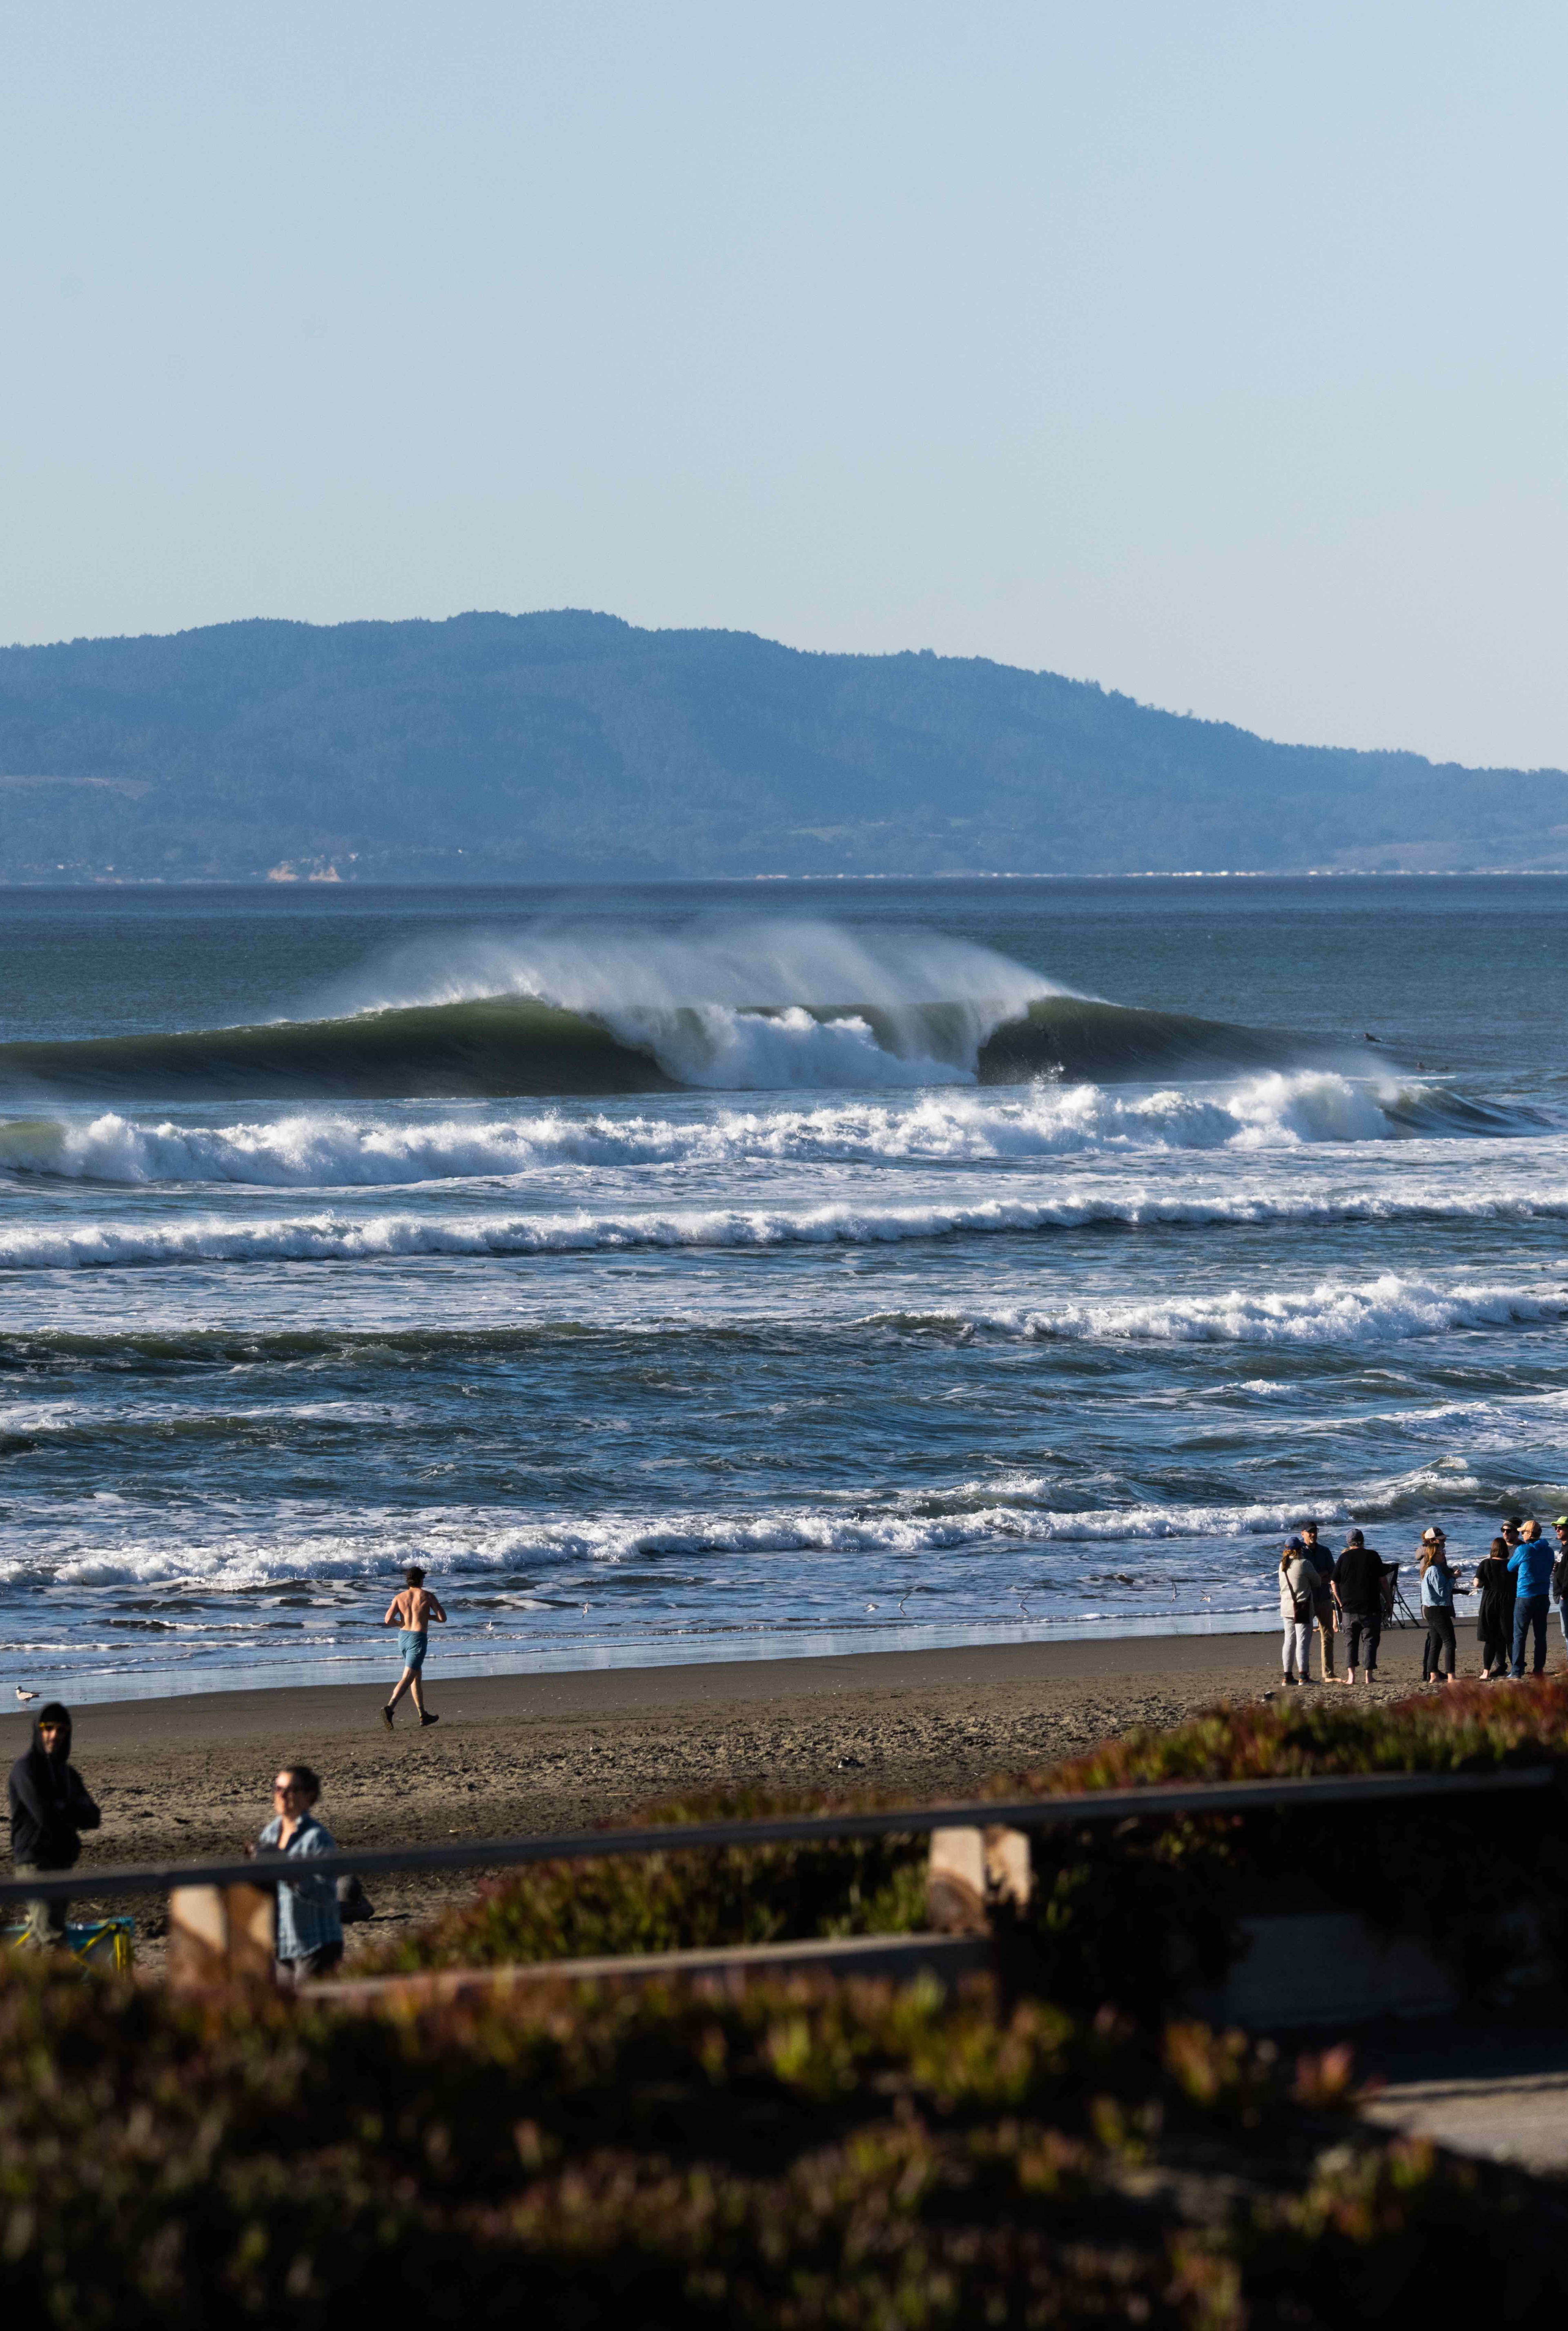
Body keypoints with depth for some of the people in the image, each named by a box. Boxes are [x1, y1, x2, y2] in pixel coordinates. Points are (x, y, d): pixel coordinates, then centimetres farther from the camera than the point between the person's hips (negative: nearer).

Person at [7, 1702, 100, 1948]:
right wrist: (76, 1813, -2)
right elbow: (45, 1816, -20)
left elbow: (93, 1817, 5)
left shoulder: (68, 1772, 16)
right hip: (35, 1862, -8)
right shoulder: (26, 1768, -8)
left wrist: (63, 1809, -13)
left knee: (38, 1939, 12)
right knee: (52, 1938, -17)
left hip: (64, 1862, 8)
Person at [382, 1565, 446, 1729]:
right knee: (407, 1678, -12)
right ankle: (390, 1708, -33)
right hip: (419, 1639, -5)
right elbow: (442, 1618, -3)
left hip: (403, 1637, 5)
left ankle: (423, 1715, 29)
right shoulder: (427, 1596, -2)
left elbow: (388, 1620, -6)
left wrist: (401, 1623, 14)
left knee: (416, 1676, 21)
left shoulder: (399, 1598, 5)